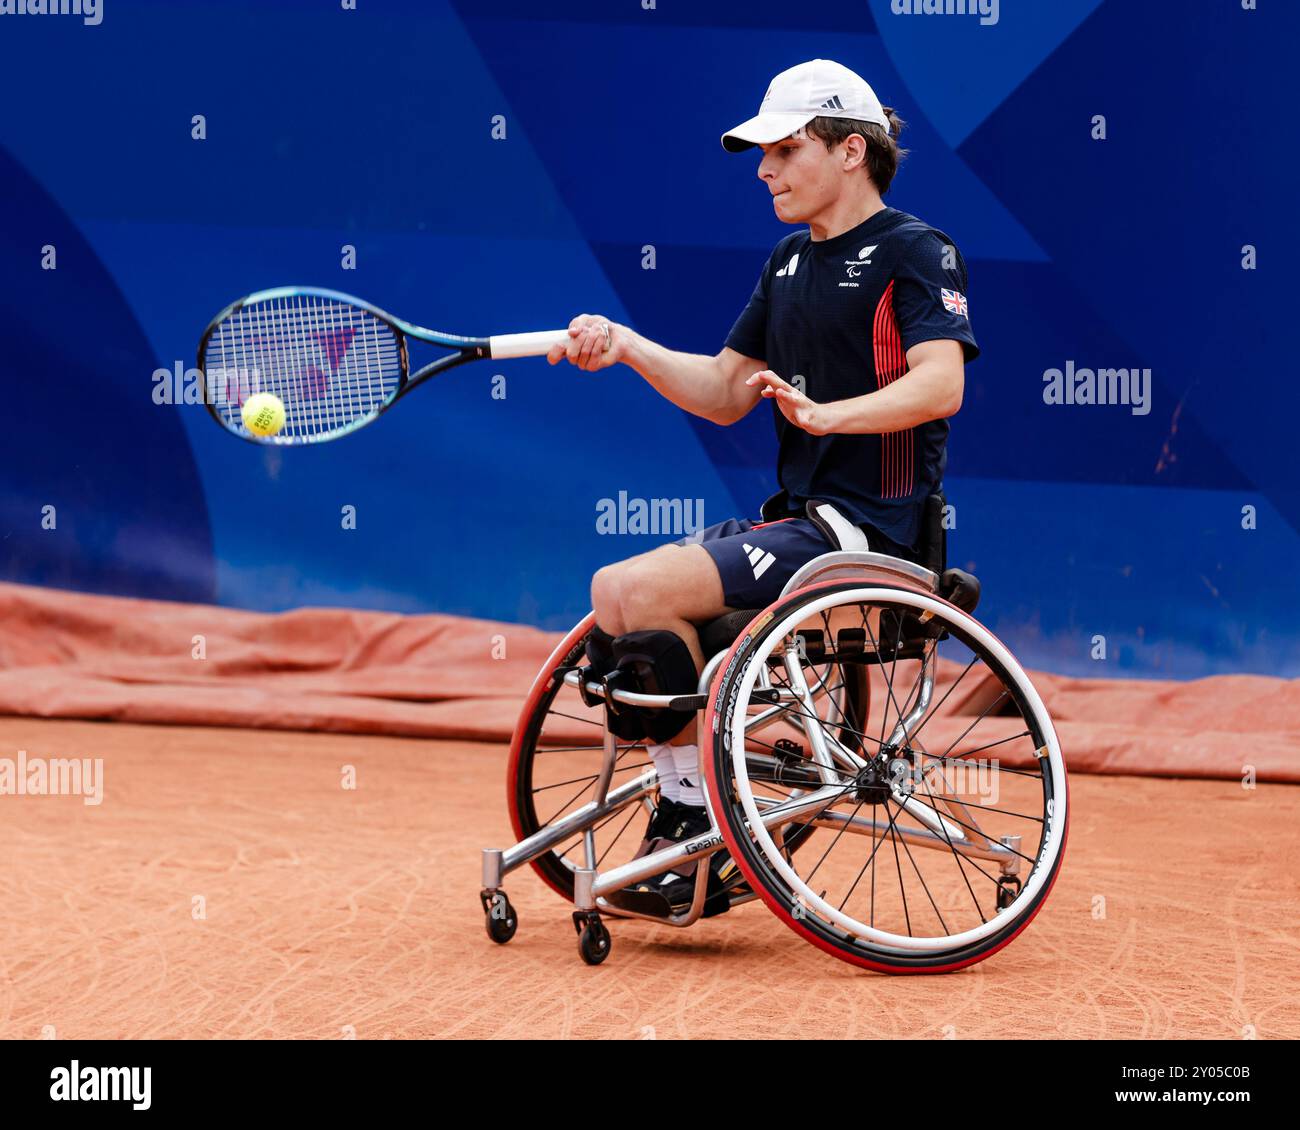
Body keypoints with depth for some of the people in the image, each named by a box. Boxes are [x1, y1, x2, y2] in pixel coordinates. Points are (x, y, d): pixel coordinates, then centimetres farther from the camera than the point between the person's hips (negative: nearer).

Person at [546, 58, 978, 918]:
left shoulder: (916, 251, -7)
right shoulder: (790, 260, 18)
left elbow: (941, 383, -22)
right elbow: (726, 393, 19)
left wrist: (826, 413, -33)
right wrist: (626, 346, 5)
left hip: (867, 528, -9)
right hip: (794, 520, 9)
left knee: (636, 591, -22)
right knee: (615, 595, 0)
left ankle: (698, 822, -11)